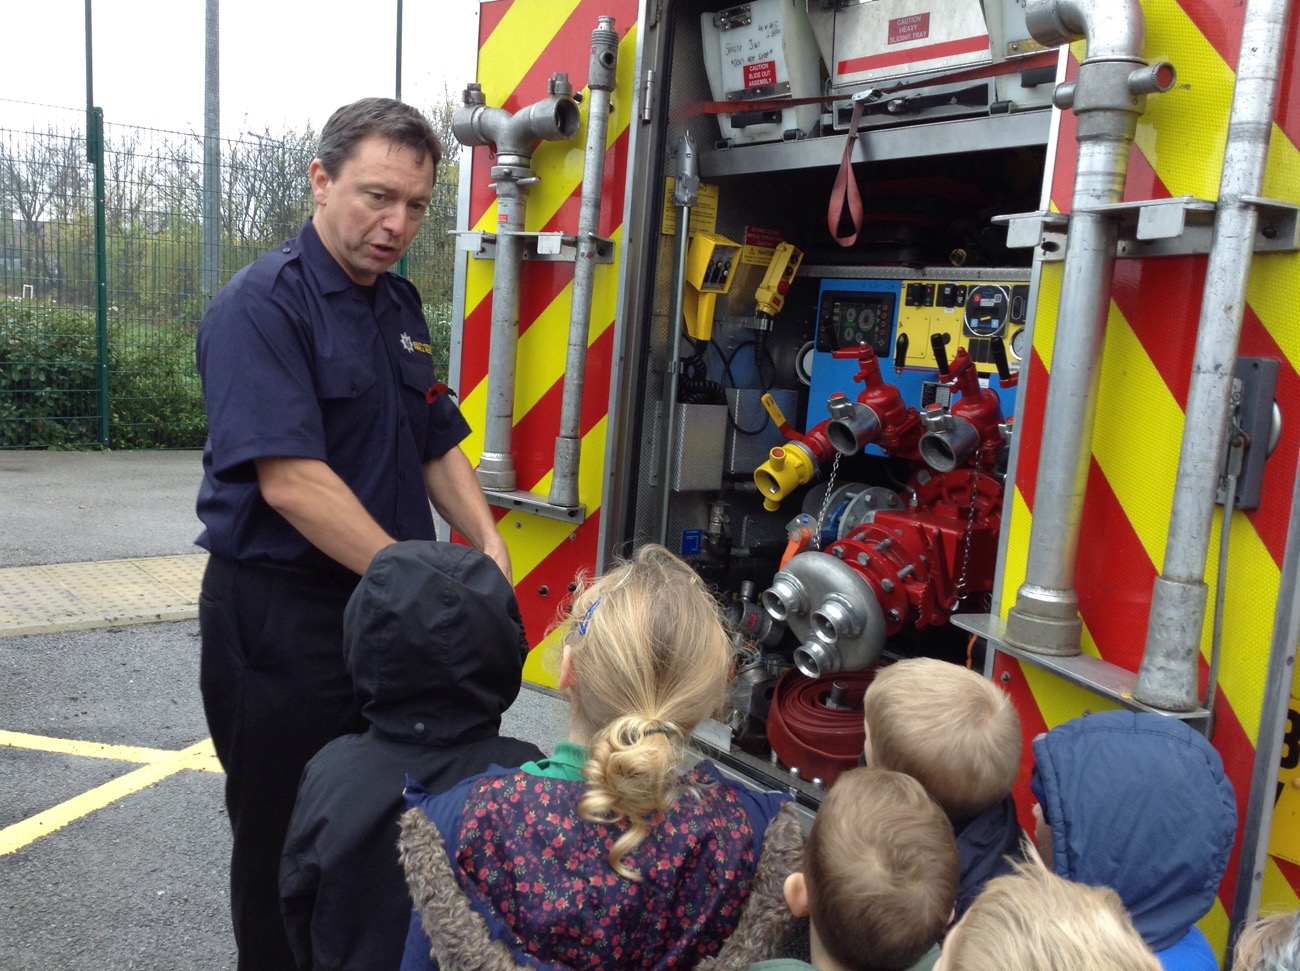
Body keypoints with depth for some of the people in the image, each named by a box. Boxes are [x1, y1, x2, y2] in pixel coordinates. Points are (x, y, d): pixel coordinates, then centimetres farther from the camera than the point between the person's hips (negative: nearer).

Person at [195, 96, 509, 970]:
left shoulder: (400, 305, 10)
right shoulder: (263, 305, -15)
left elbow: (439, 446, 13)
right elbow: (289, 480, -24)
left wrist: (488, 554, -2)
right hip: (282, 613, -7)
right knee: (289, 841, 9)